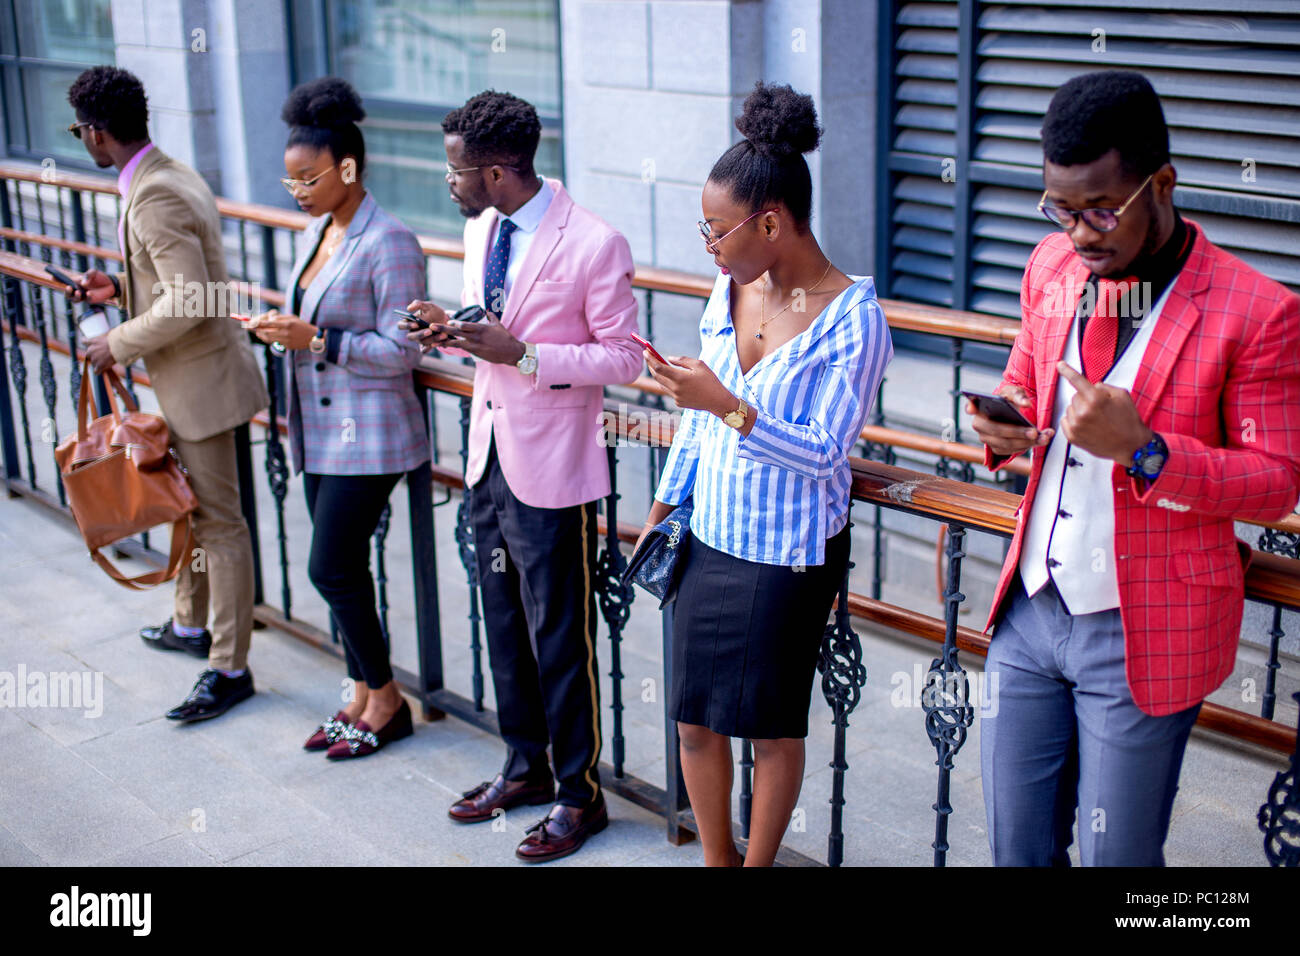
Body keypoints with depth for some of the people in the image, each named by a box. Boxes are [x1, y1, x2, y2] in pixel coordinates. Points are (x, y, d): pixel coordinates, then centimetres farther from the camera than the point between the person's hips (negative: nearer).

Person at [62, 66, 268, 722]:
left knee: (218, 521, -2)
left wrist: (119, 344, -18)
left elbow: (188, 300, -29)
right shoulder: (170, 176, 10)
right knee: (186, 506, 23)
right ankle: (191, 625, 41)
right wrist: (119, 286, 11)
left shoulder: (155, 198, -23)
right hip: (181, 379, 11)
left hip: (199, 379, -11)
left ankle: (230, 668, 7)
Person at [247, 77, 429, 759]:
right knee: (342, 568, 13)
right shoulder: (316, 235, 12)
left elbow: (401, 351, -18)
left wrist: (316, 341, -22)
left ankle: (385, 700, 12)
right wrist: (282, 329, 1)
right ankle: (363, 695, 26)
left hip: (368, 434, -9)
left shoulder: (388, 243, -16)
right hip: (320, 429, 9)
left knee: (331, 569, -6)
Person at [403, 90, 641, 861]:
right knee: (504, 621, 19)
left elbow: (625, 358, -15)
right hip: (490, 456, 8)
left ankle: (580, 795, 20)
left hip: (551, 471, -8)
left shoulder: (593, 244, -17)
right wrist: (453, 332, -3)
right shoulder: (482, 228, 7)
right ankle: (525, 767, 37)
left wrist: (522, 354, -23)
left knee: (561, 636, 4)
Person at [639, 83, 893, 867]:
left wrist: (730, 406, -29)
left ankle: (758, 861, 30)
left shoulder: (853, 318, -18)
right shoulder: (730, 291, 2)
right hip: (712, 538, 6)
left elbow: (824, 456, -20)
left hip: (791, 554, -6)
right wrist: (667, 502, 17)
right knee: (695, 718, 13)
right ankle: (716, 857, 34)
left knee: (772, 726, 9)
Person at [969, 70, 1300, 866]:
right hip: (1030, 611, 5)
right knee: (1017, 846, 15)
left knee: (1116, 856, 9)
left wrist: (1143, 449, -25)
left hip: (1141, 636, -5)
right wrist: (1006, 429, -7)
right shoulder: (1051, 267, 3)